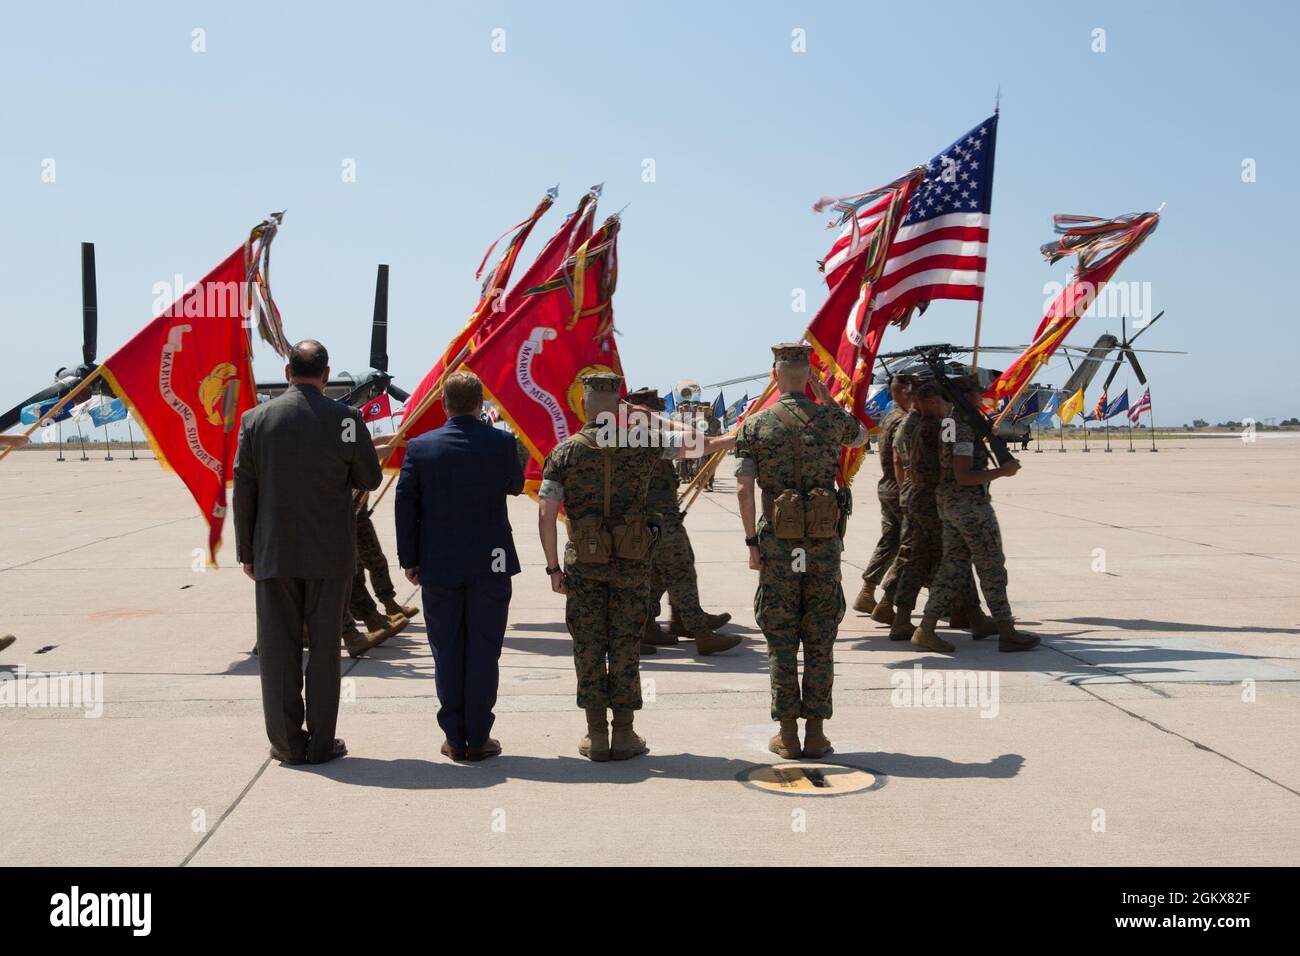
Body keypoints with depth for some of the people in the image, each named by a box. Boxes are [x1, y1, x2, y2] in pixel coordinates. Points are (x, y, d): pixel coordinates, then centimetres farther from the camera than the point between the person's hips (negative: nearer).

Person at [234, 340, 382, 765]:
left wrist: (246, 551, 8)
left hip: (274, 553, 2)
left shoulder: (256, 419, -1)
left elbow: (243, 491, 1)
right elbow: (370, 479, 0)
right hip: (330, 554, -1)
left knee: (279, 648, 9)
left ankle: (286, 741, 14)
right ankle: (321, 742, 11)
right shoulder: (345, 419, -9)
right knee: (324, 647, 7)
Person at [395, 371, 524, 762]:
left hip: (438, 567, 1)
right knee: (483, 652, 6)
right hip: (490, 564, -1)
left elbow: (405, 506, -2)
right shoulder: (501, 443, -6)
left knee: (447, 653, 9)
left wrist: (409, 560, 6)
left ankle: (454, 739, 13)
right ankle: (478, 739, 9)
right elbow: (515, 485, 12)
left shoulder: (420, 447, -4)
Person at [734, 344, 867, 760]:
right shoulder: (832, 419, 2)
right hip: (824, 542, 1)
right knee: (820, 641, 7)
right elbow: (862, 437, 26)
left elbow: (744, 489, -9)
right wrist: (829, 401, 25)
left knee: (782, 641, 6)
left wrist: (752, 542, -2)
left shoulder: (755, 425, -2)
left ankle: (787, 734, 9)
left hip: (778, 543, -1)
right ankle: (816, 733, 10)